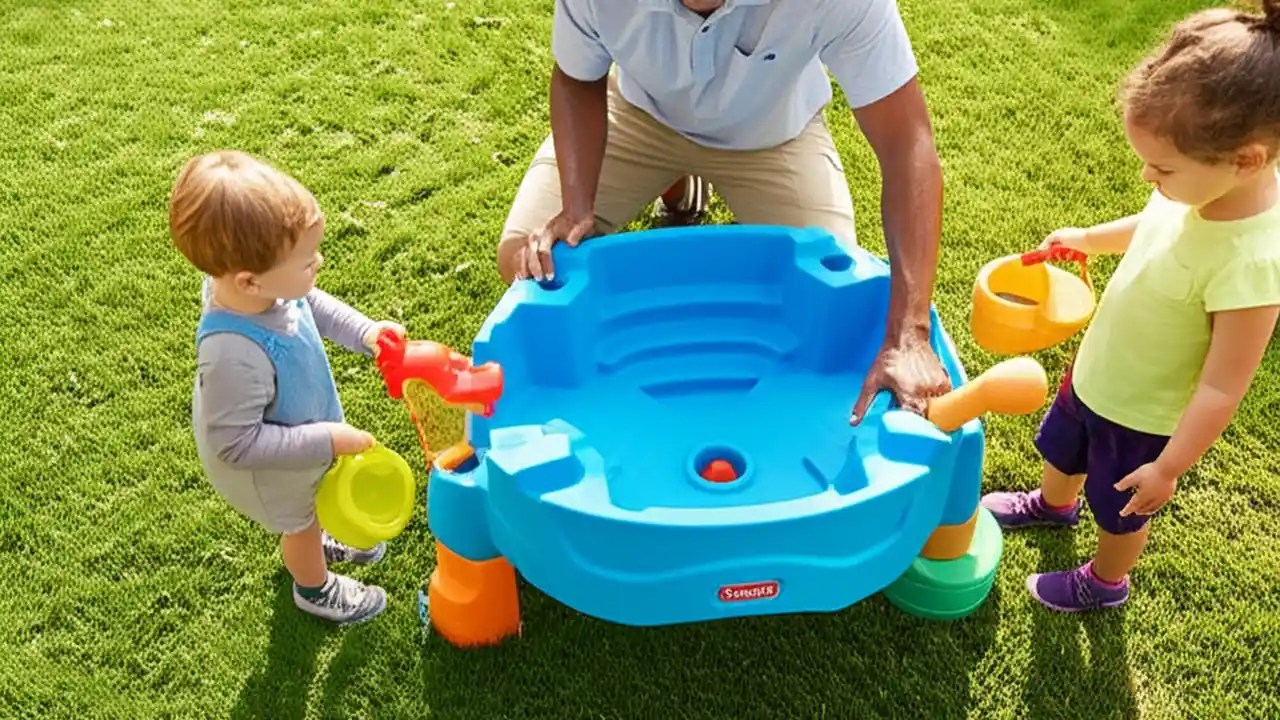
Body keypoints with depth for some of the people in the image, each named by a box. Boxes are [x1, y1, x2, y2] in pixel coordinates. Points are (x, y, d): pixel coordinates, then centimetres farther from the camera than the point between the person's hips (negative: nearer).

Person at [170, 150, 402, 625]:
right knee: (299, 522, 26)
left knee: (318, 503, 36)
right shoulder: (234, 355, -48)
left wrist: (365, 333, -15)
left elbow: (315, 304, -4)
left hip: (306, 429, 6)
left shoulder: (258, 281, -27)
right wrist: (327, 441, -33)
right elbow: (236, 443, -35)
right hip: (269, 466, -6)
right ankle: (315, 588, 59)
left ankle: (316, 540, 70)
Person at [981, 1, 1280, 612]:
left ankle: (1105, 583, 53)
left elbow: (1222, 387, -30)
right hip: (1097, 372, 7)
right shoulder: (1201, 188, -19)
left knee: (1120, 506, 22)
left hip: (1142, 417, -7)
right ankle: (1054, 505, 66)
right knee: (1063, 447, 33)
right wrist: (1088, 238, 10)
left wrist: (1167, 468, -22)